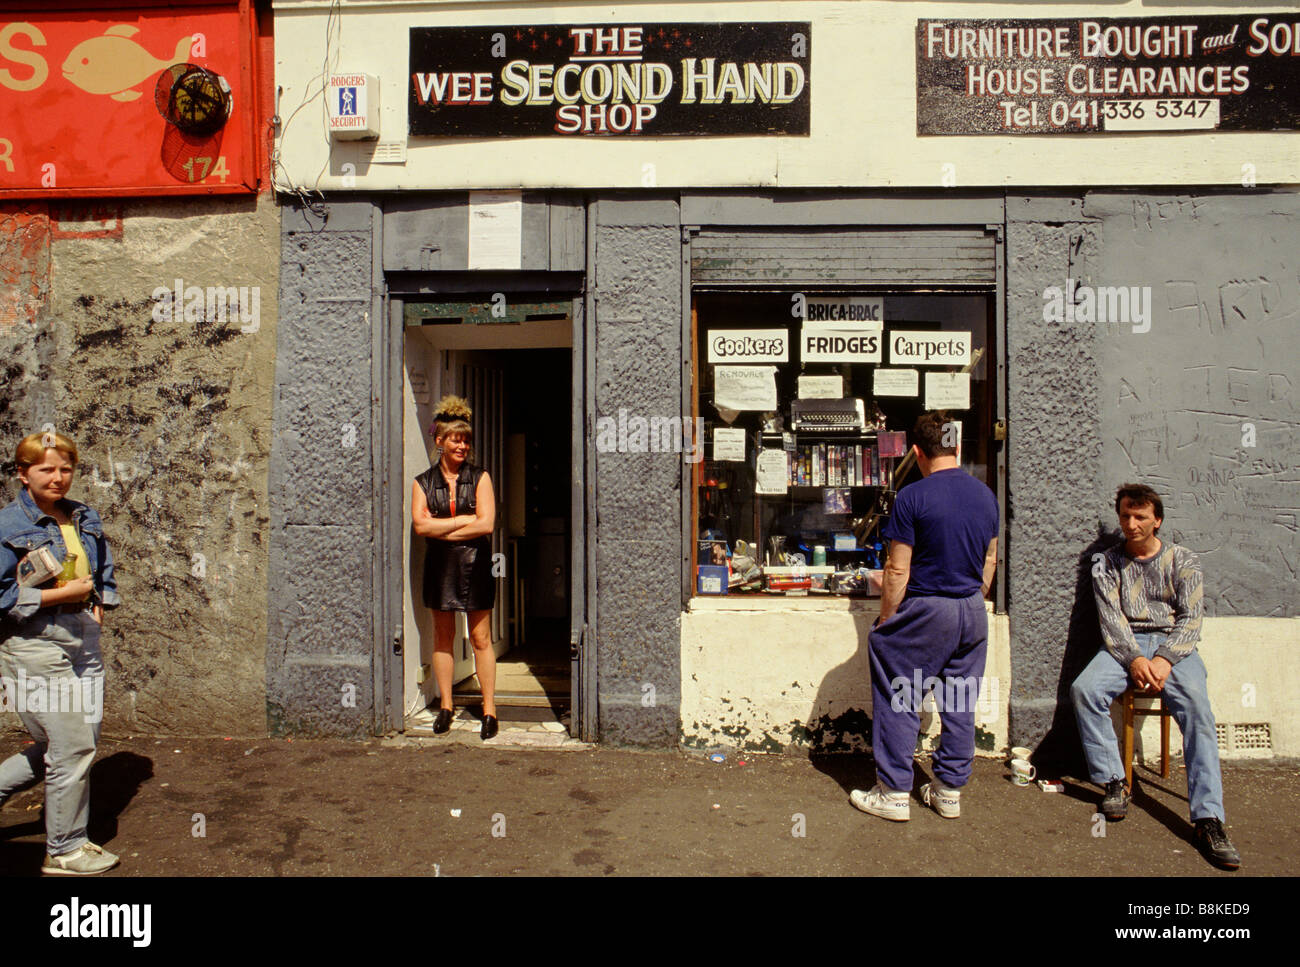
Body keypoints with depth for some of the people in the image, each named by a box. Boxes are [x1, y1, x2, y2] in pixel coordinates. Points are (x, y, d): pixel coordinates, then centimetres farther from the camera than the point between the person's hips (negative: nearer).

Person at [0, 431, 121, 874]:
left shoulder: (86, 518, 9)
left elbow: (104, 572, 22)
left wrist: (99, 600, 4)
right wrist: (62, 594, -17)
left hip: (83, 640, 7)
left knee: (81, 739, 14)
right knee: (72, 746, -1)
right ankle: (64, 849, 16)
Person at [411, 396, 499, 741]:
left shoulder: (479, 478, 2)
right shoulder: (423, 482, 6)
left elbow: (486, 524, -9)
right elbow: (420, 524, -7)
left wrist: (442, 529, -8)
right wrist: (464, 520, -10)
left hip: (475, 565, -2)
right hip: (440, 566, 2)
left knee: (481, 638, 0)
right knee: (443, 637, 9)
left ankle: (489, 709, 6)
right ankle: (445, 706, 20)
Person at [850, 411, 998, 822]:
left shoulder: (912, 497, -14)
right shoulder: (985, 494, 5)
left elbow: (897, 572, -14)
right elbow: (990, 561, 13)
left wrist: (884, 621, -4)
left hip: (926, 610, -6)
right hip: (972, 612, 6)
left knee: (899, 702, 5)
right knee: (961, 704, 14)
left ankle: (893, 794, 11)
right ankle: (949, 791, 24)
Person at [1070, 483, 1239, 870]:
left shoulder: (1183, 561, 9)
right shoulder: (1107, 563, 10)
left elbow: (1189, 619, 0)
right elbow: (1111, 618, 0)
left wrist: (1164, 659, -17)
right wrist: (1134, 659, -18)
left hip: (1174, 645, -1)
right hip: (1125, 645, 1)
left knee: (1196, 707, -30)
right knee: (1083, 690, -28)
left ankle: (1208, 819, -32)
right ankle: (1114, 782, -13)